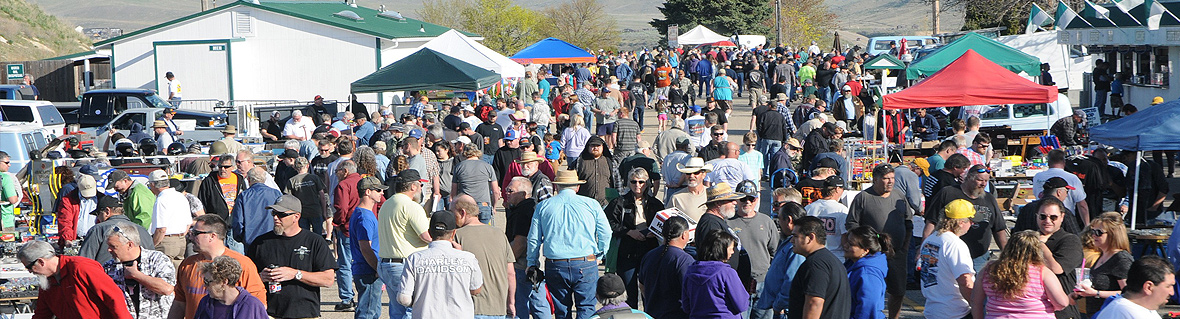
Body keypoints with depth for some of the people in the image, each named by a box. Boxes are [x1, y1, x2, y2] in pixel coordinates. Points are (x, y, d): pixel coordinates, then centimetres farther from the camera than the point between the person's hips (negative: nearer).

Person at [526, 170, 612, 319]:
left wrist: (532, 263, 17)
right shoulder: (591, 204, 3)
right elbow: (606, 233, 5)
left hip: (555, 266, 1)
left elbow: (533, 238, 7)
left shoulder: (543, 206, 7)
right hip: (586, 266, -1)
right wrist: (599, 255, 19)